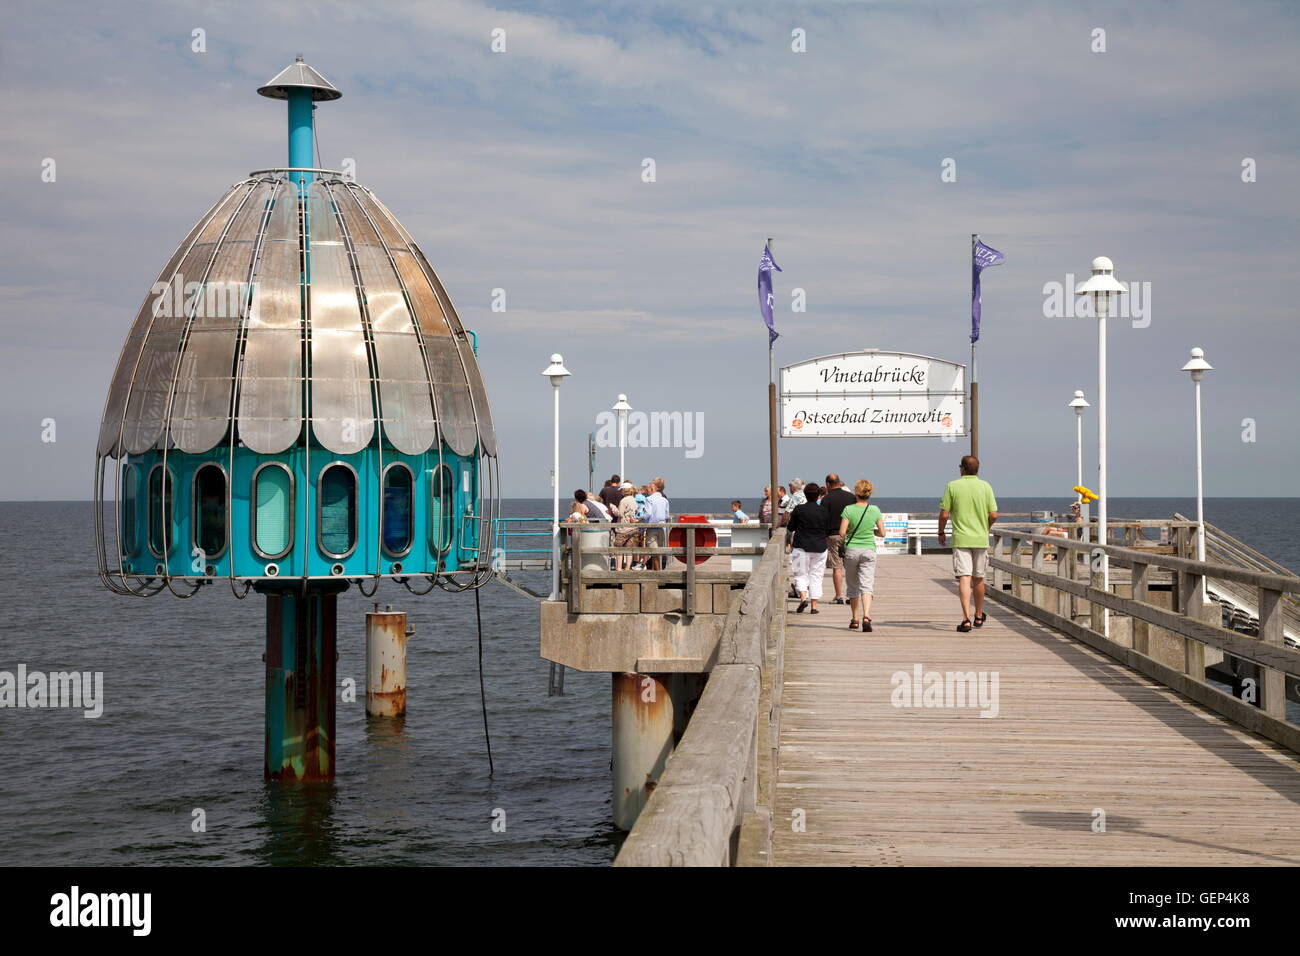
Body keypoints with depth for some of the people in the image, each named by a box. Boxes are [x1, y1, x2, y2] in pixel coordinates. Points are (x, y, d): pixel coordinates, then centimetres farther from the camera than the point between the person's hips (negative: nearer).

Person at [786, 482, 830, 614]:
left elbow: (790, 528, 0)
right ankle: (814, 606, 6)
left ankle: (803, 598, -18)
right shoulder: (823, 511, -2)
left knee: (801, 575, 6)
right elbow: (828, 529, 7)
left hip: (801, 546, -2)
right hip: (820, 546, 2)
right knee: (816, 576, 9)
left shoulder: (798, 509, -7)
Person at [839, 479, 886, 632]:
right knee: (867, 585, -5)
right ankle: (866, 616, -26)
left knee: (853, 587, 14)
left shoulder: (848, 510, -9)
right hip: (869, 550, 1)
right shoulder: (875, 510, -2)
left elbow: (842, 533, -12)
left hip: (851, 550, -1)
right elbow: (882, 533, 3)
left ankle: (855, 619, 21)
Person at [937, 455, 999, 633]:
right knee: (978, 578, 17)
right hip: (981, 539, 3)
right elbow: (994, 515, -2)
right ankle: (979, 617, 31)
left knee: (964, 578, -8)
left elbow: (944, 514, -6)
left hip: (961, 539, -3)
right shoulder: (985, 487, 1)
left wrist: (941, 533, 10)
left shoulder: (952, 486, -5)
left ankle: (966, 619, -21)